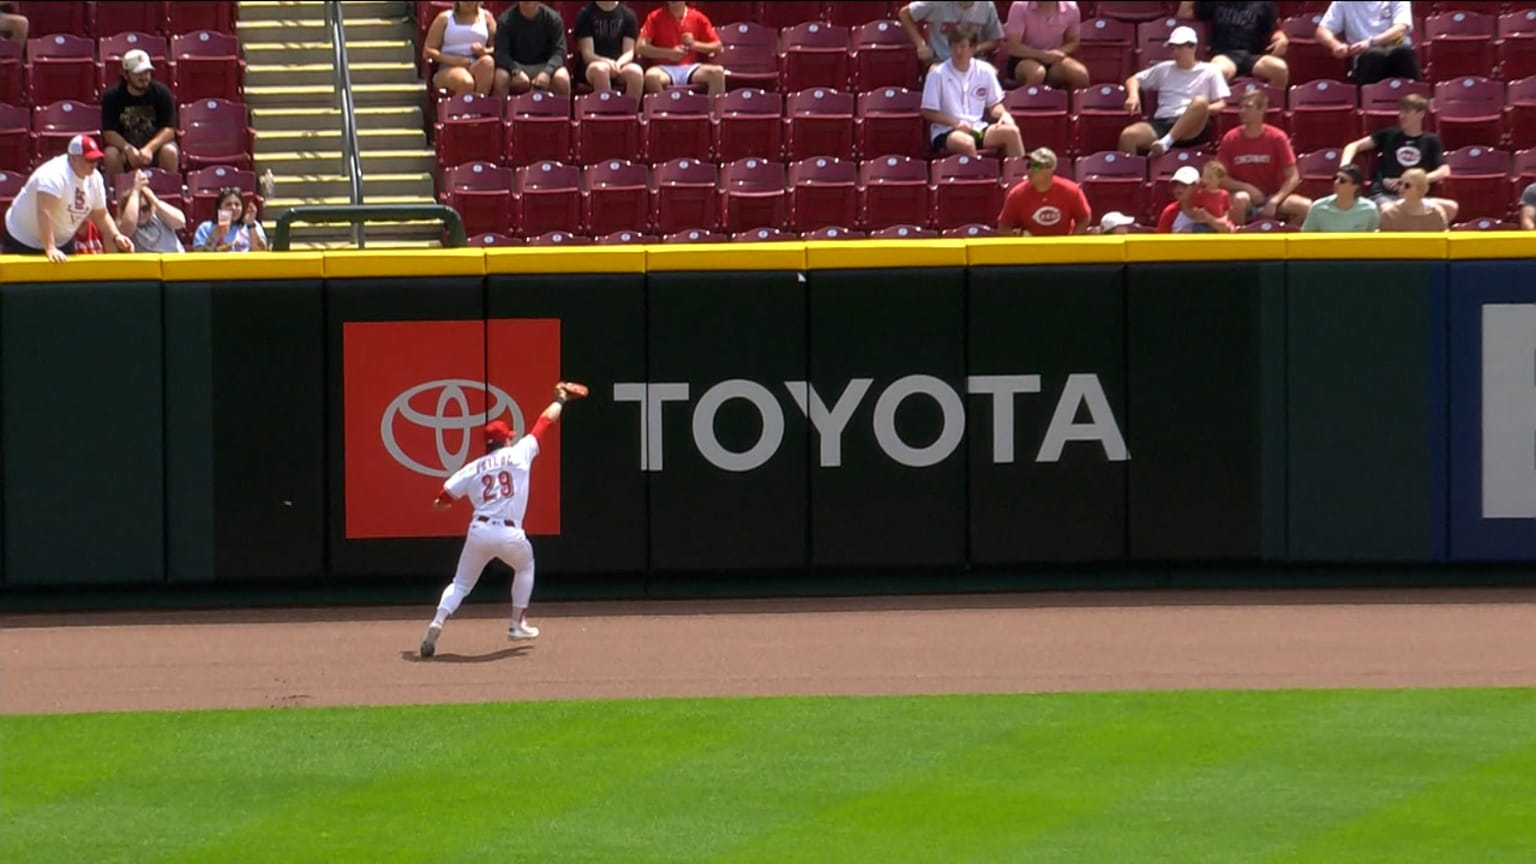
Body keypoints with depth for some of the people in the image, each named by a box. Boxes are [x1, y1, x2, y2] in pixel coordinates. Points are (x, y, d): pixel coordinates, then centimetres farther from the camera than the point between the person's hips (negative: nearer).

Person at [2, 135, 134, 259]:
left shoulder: (95, 179, -3)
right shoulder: (54, 175, -30)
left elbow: (100, 215, 8)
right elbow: (44, 212, -39)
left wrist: (116, 237, -8)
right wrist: (50, 249, -45)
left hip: (62, 241, 8)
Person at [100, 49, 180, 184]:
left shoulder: (162, 93, -9)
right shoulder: (112, 96, -8)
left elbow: (169, 130, -14)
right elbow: (109, 132, -13)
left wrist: (149, 148, -32)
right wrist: (128, 149, -32)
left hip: (156, 144, 0)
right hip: (124, 144, 0)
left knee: (170, 152, -33)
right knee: (111, 154, -32)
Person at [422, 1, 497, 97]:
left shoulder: (486, 17, 15)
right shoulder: (445, 18, 10)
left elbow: (496, 48, 14)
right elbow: (427, 51, 4)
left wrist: (485, 52, -11)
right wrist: (453, 60, -12)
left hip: (478, 67, 2)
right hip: (448, 69, -2)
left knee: (487, 61, -35)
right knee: (466, 82, -38)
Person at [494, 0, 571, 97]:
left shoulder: (553, 18, -5)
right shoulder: (505, 20, -6)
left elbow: (559, 51, -13)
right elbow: (500, 53, -14)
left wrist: (547, 72, -32)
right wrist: (516, 71, -34)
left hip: (544, 66, 0)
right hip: (515, 66, 0)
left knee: (562, 78, -31)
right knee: (500, 77, -32)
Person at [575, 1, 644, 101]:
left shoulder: (628, 14, 9)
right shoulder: (586, 14, 2)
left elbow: (629, 52, 4)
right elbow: (587, 54, -4)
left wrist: (619, 63, -19)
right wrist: (607, 62, -24)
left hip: (621, 63, 2)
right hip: (594, 63, -2)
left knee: (636, 72, -32)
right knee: (600, 69, -39)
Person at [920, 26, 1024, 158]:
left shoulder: (985, 71, 6)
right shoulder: (937, 74, -5)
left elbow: (994, 105, 16)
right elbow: (928, 112, -3)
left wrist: (1004, 114, -7)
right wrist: (955, 122, -15)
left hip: (978, 128, 4)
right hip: (946, 131, -4)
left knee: (1011, 131, -23)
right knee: (966, 142, -39)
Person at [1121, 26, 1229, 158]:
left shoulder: (1209, 71, 13)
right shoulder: (1164, 69, 22)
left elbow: (1220, 104, 8)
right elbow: (1133, 80, 24)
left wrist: (1202, 109, -13)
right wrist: (1133, 96, 1)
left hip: (1191, 128, -2)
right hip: (1162, 123, 2)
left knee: (1200, 102, -37)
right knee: (1128, 135, -29)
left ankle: (1166, 142, -36)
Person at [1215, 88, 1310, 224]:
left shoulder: (1277, 137, -5)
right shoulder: (1231, 139, -4)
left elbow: (1293, 178, -5)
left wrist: (1275, 201, -19)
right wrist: (1247, 188, -17)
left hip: (1273, 197, 1)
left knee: (1306, 207, -26)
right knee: (1240, 199, -38)